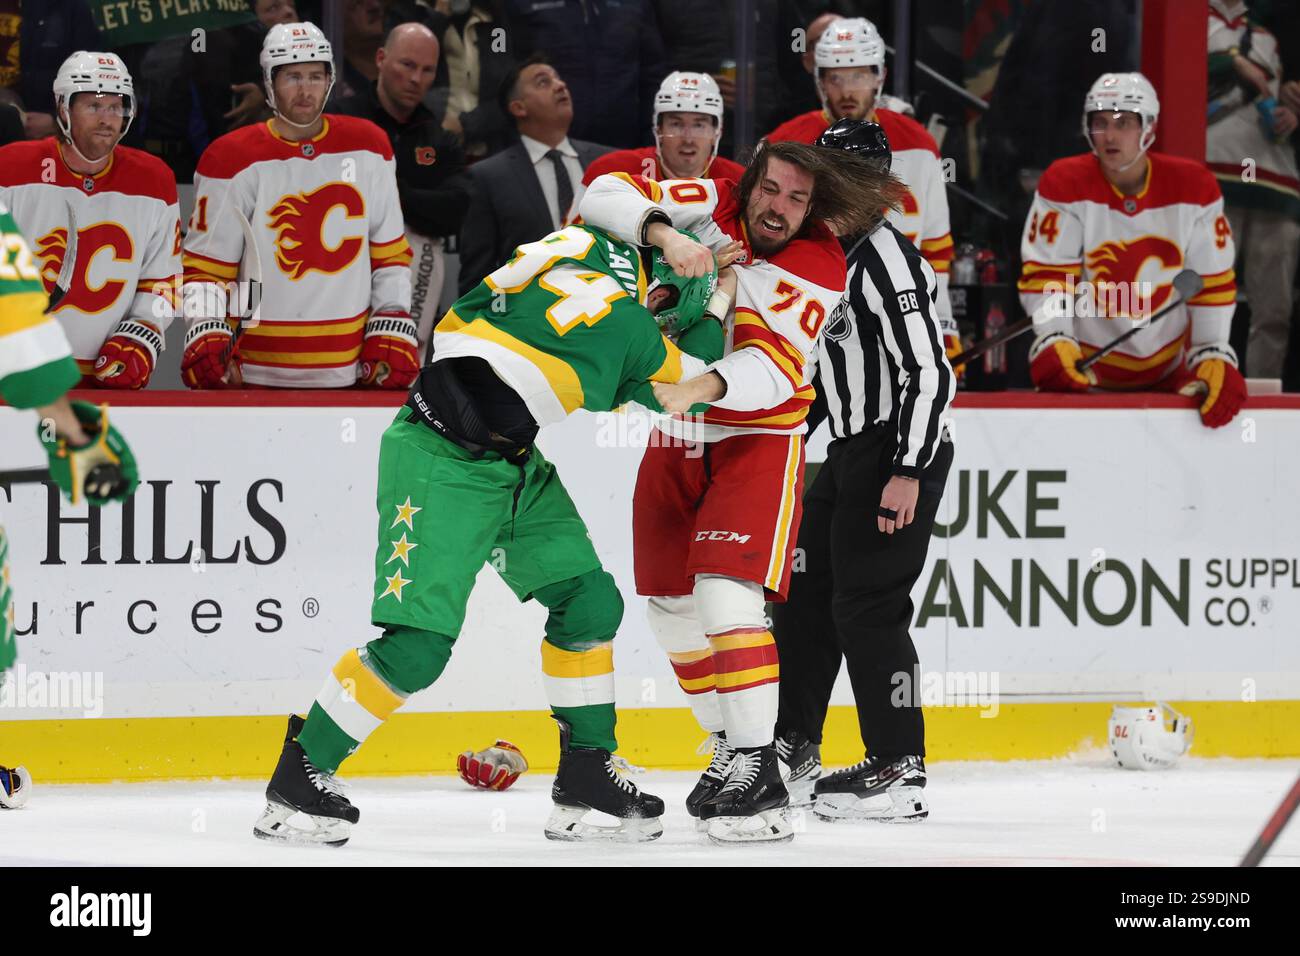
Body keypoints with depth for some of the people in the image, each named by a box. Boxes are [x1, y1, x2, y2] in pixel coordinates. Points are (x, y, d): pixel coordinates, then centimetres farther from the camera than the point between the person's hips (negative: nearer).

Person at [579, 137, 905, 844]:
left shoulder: (820, 268, -16)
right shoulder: (710, 210, -7)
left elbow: (775, 367, -27)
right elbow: (605, 194, -14)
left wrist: (701, 386, -44)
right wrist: (662, 233, -33)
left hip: (759, 439, -5)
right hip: (676, 441, 5)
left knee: (726, 592, -22)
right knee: (671, 606, 9)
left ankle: (758, 770, -22)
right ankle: (733, 749, 24)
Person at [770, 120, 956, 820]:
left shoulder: (885, 257, -15)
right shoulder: (828, 256, 15)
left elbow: (929, 372, -21)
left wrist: (909, 472, -24)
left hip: (899, 453, -10)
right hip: (849, 453, 10)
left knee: (867, 605, -11)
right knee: (803, 592, 13)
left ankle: (898, 771, -7)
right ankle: (792, 754, 22)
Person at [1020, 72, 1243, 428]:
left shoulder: (1193, 185, -5)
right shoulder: (1065, 184, -11)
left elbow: (1213, 284, -2)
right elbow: (1045, 277, -13)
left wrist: (1214, 358, -12)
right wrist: (1055, 344, -28)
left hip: (1171, 369, 2)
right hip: (1085, 368, -2)